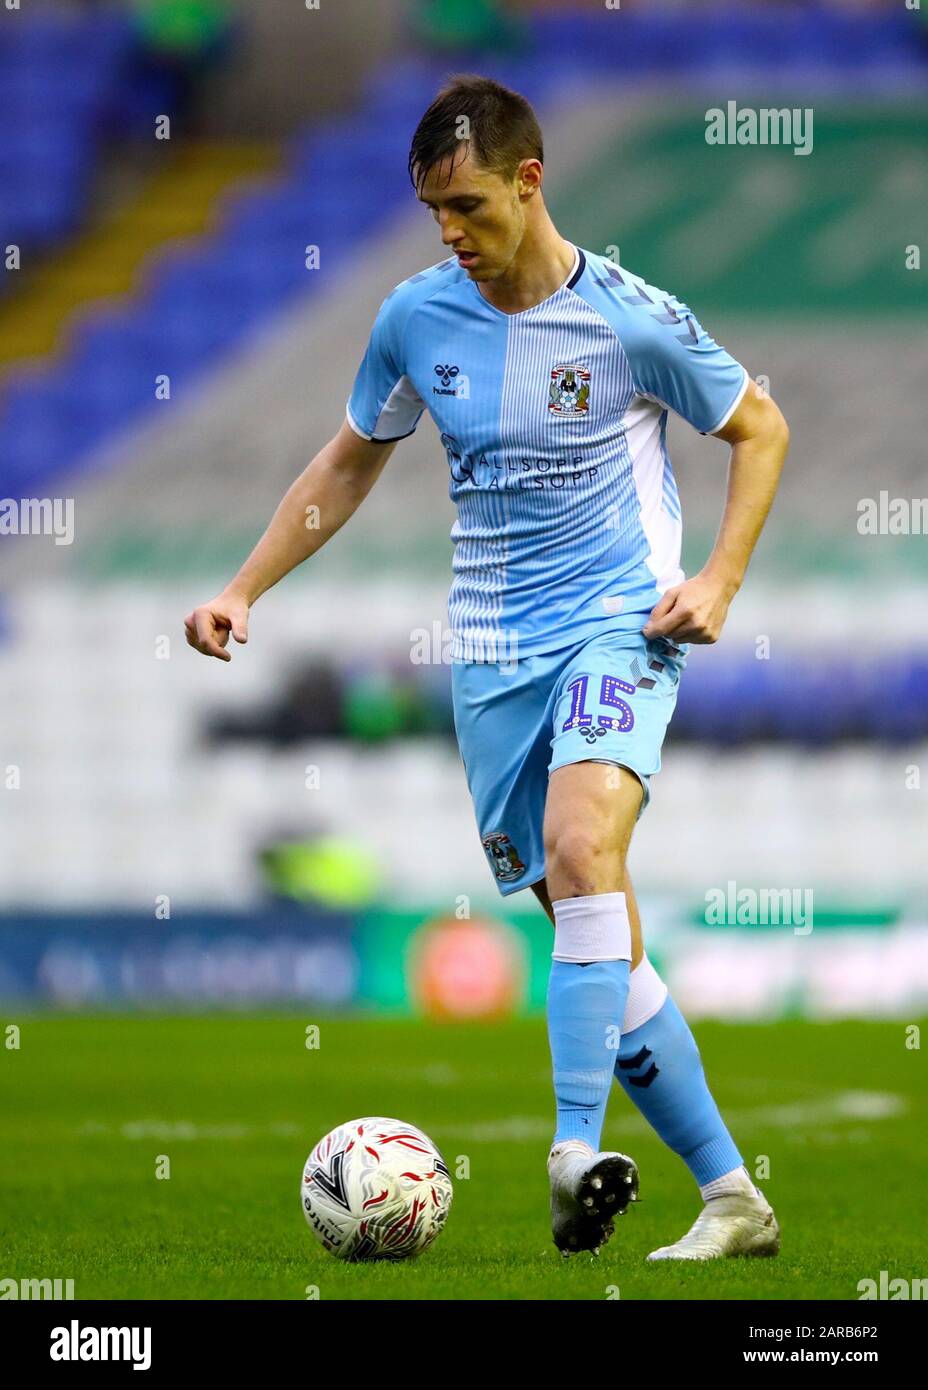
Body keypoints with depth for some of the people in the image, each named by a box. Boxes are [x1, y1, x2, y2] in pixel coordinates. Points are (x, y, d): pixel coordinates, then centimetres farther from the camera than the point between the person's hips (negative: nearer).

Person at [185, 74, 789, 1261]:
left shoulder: (630, 319, -8)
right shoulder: (415, 319, 3)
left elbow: (759, 429, 6)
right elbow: (350, 462, 19)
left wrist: (716, 582, -5)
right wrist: (242, 590, 13)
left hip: (618, 624, -4)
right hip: (491, 652, 4)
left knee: (580, 840, -31)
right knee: (598, 940, 1)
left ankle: (577, 1148, -39)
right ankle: (730, 1196, 10)